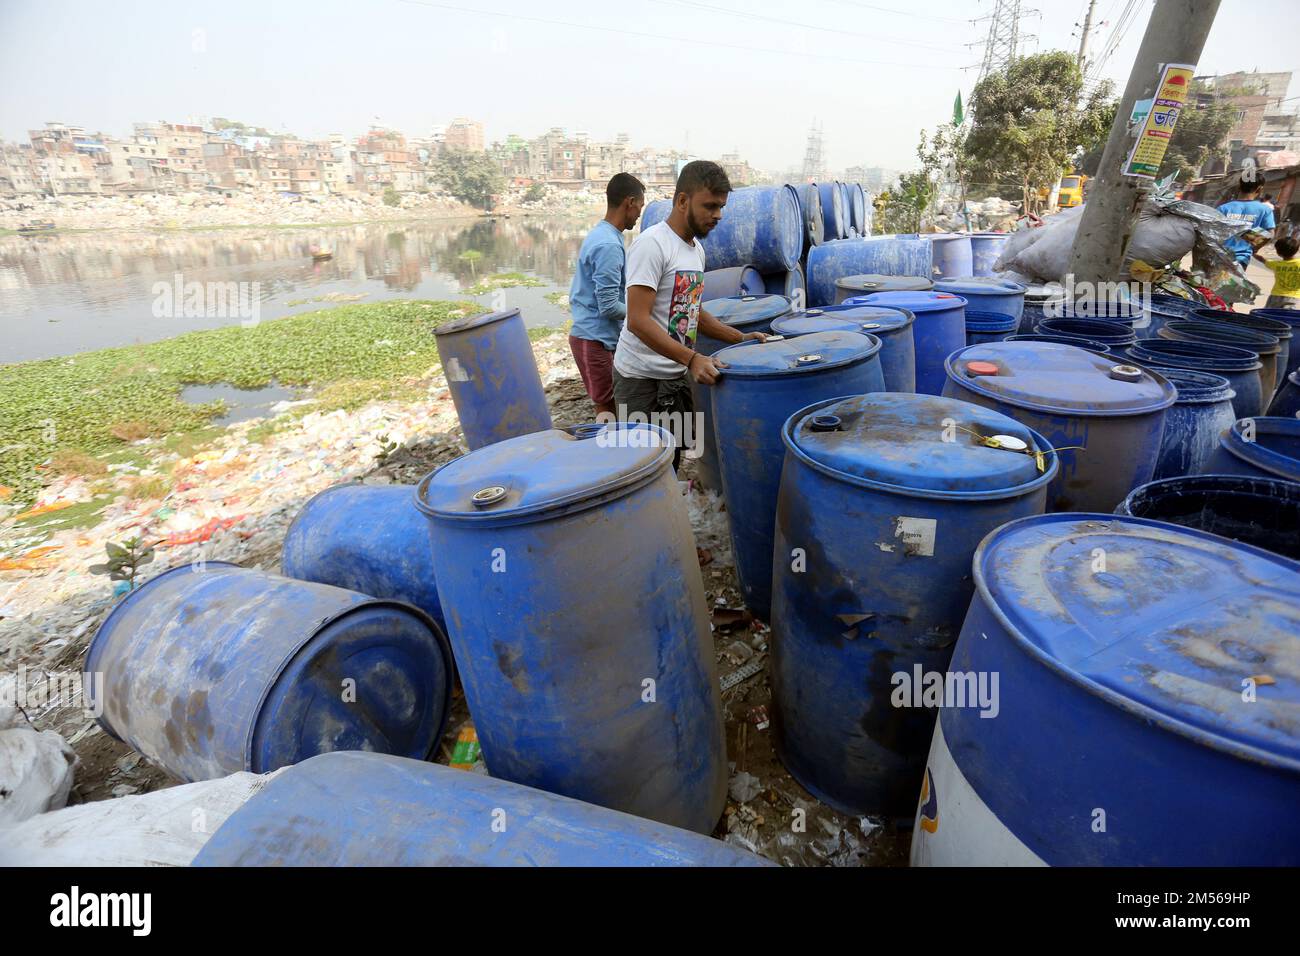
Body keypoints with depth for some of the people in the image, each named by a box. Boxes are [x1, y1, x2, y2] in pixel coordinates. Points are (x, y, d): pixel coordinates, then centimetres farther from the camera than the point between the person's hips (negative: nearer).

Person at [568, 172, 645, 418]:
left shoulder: (599, 234, 11)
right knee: (607, 411, -4)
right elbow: (609, 306, -22)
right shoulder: (609, 246, -20)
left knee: (610, 407, 15)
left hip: (588, 333, 10)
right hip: (596, 340, -10)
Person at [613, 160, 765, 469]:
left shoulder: (697, 248, 13)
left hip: (677, 375, 8)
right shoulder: (652, 244, -15)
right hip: (643, 378, -8)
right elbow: (638, 321, -23)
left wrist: (740, 337, 11)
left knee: (671, 464, 13)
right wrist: (692, 358, -29)